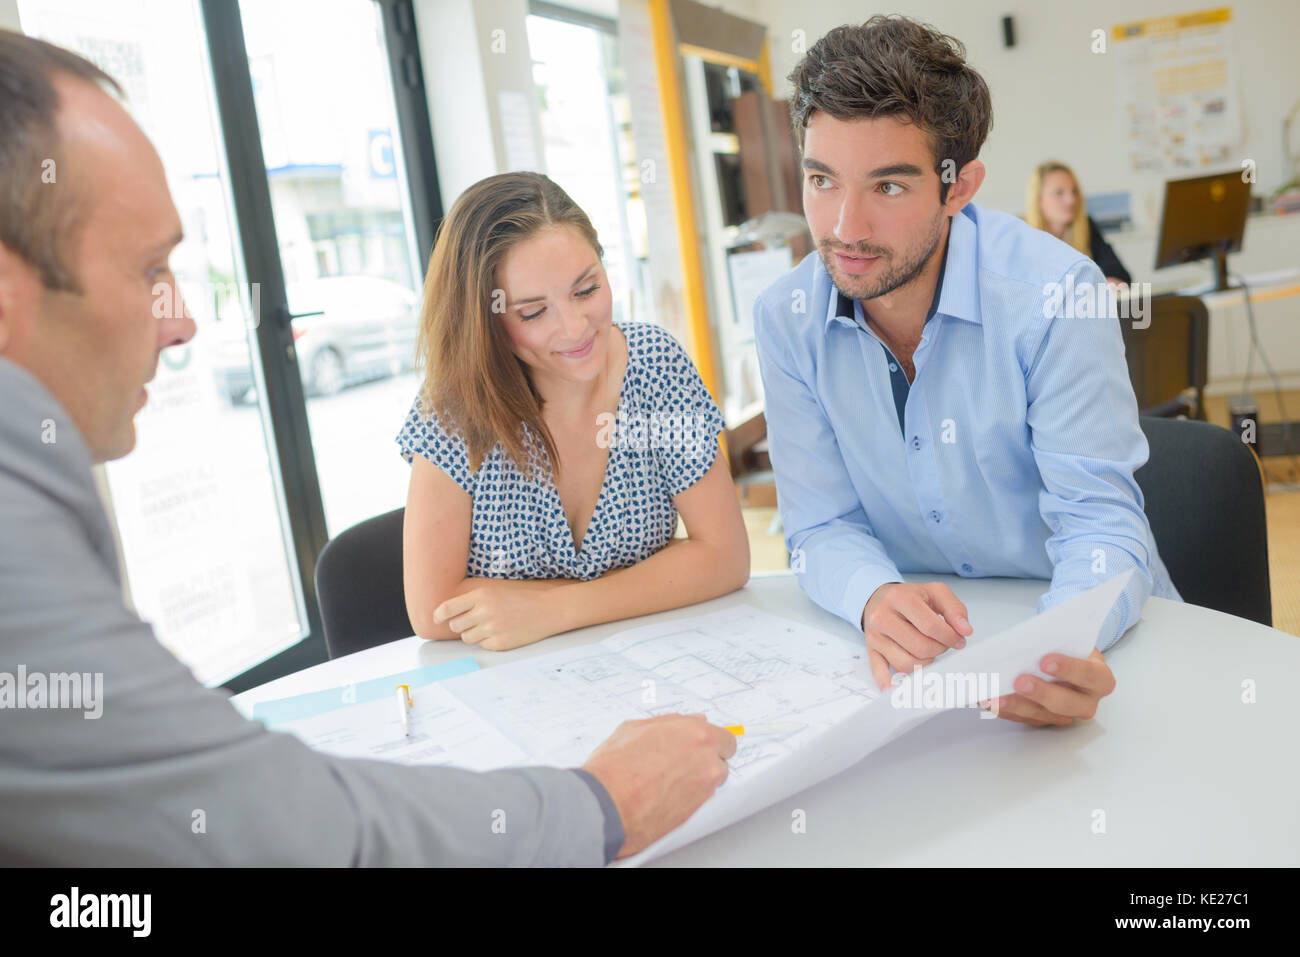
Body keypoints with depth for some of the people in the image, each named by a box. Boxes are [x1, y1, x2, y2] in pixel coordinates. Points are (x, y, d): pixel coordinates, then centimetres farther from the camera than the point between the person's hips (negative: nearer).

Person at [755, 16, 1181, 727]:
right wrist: (875, 599, -26)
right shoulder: (785, 320, -8)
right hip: (912, 645, 2)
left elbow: (1099, 521, -16)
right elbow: (821, 528, -4)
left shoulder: (1052, 293, -17)